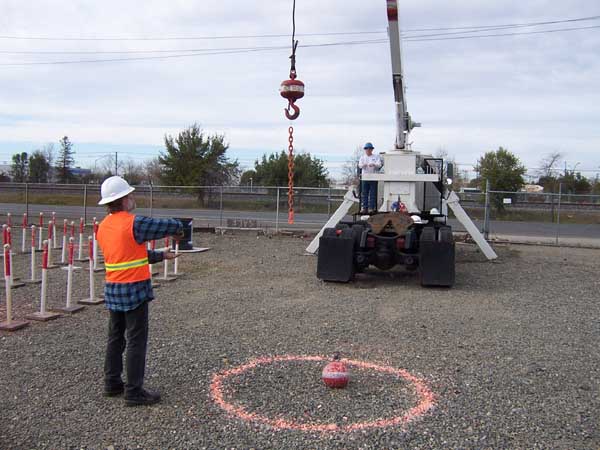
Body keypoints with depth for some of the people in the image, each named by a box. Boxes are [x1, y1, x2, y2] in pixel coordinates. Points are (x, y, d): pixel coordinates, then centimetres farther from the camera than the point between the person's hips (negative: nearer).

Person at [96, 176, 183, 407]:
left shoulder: (103, 227, 8)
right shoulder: (134, 223, -17)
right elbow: (171, 225, -10)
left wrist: (161, 255, 20)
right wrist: (178, 229, 13)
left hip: (112, 290, 8)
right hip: (134, 290, -8)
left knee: (115, 338, 17)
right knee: (136, 341, -1)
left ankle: (112, 383, 26)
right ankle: (134, 391, 4)